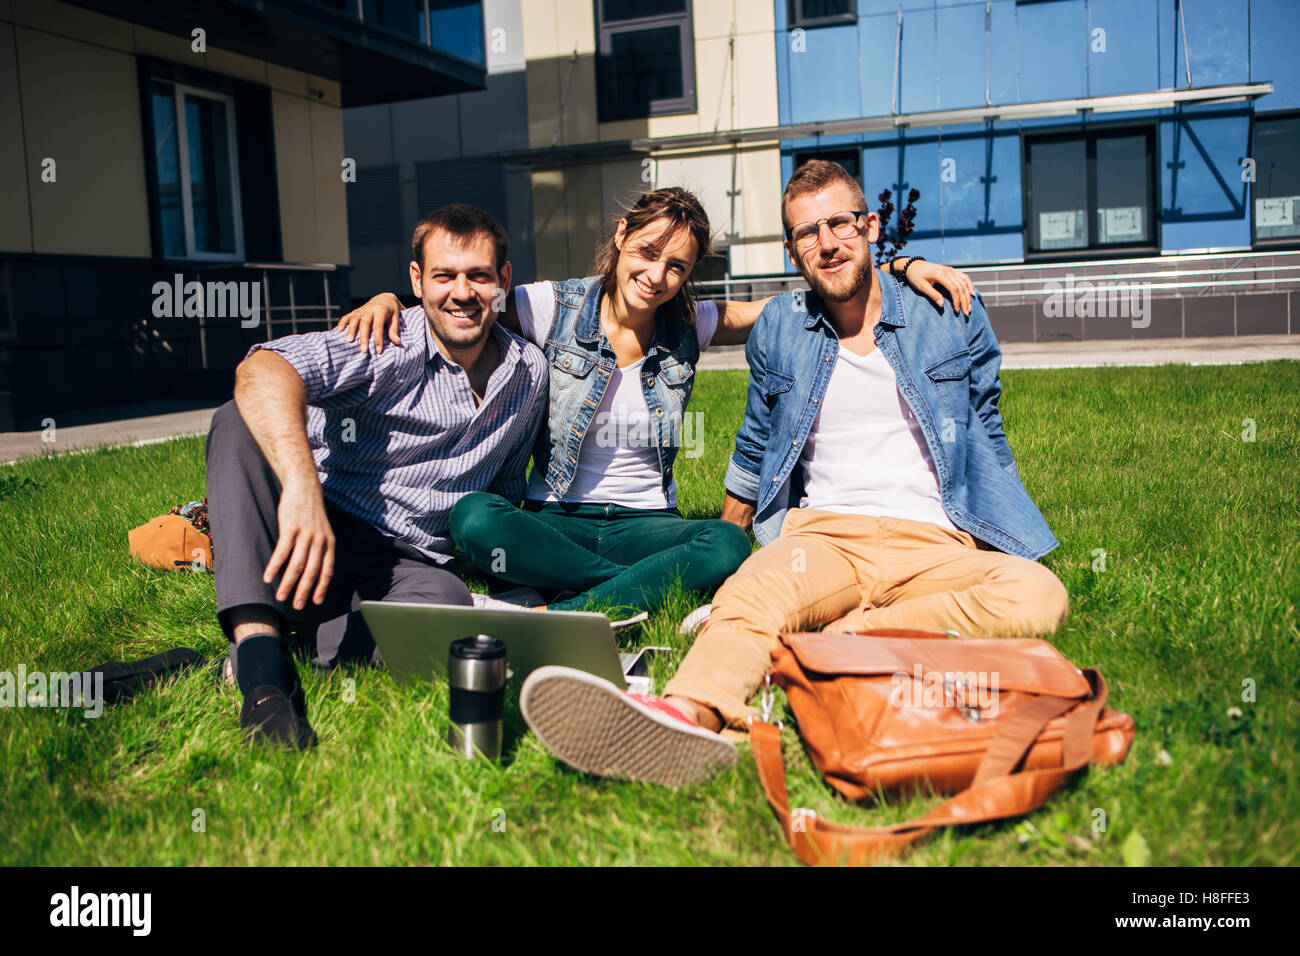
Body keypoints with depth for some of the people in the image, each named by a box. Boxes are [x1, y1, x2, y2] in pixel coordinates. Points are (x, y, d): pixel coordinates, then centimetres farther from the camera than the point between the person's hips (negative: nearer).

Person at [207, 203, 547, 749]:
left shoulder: (529, 372, 9)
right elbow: (262, 369, -29)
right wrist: (302, 482, -46)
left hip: (410, 564, 2)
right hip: (319, 534, -2)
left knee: (450, 604, -36)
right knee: (241, 424, -31)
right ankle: (259, 655, -43)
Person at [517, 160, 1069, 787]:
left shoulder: (952, 318, 10)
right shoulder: (777, 330, 14)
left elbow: (986, 439, 20)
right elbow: (753, 452, 26)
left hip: (935, 546, 0)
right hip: (823, 536, 0)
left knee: (1036, 594, -33)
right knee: (749, 595, -35)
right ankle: (689, 712, -65)